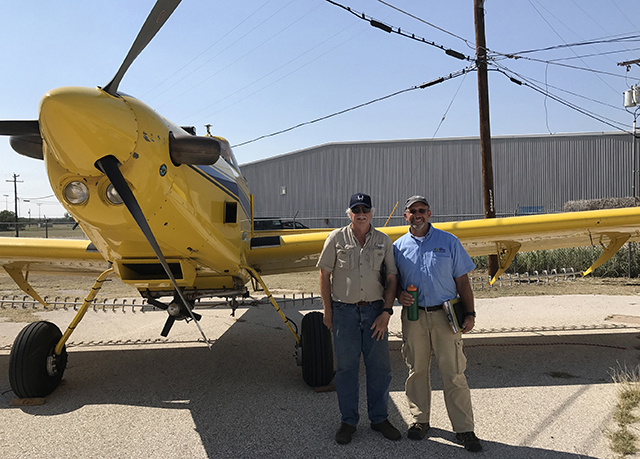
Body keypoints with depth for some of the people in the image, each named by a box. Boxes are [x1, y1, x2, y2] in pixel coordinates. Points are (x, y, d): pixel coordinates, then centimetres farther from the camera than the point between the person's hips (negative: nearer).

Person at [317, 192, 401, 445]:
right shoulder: (336, 238, 0)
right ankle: (348, 421, 21)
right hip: (344, 310, -1)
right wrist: (327, 311, 1)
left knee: (379, 367, 7)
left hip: (375, 309, 2)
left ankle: (379, 418, 25)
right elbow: (325, 275, 3)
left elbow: (391, 278, 5)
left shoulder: (383, 241, 5)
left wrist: (386, 311, -3)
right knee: (346, 367, 6)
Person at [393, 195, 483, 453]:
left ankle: (464, 429, 12)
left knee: (453, 373, 0)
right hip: (413, 317, 2)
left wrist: (470, 313, -3)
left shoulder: (448, 242, 4)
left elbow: (462, 280, 4)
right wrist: (399, 294, -8)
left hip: (445, 315, -1)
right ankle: (420, 420, 27)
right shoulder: (398, 247, 8)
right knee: (417, 370, 10)